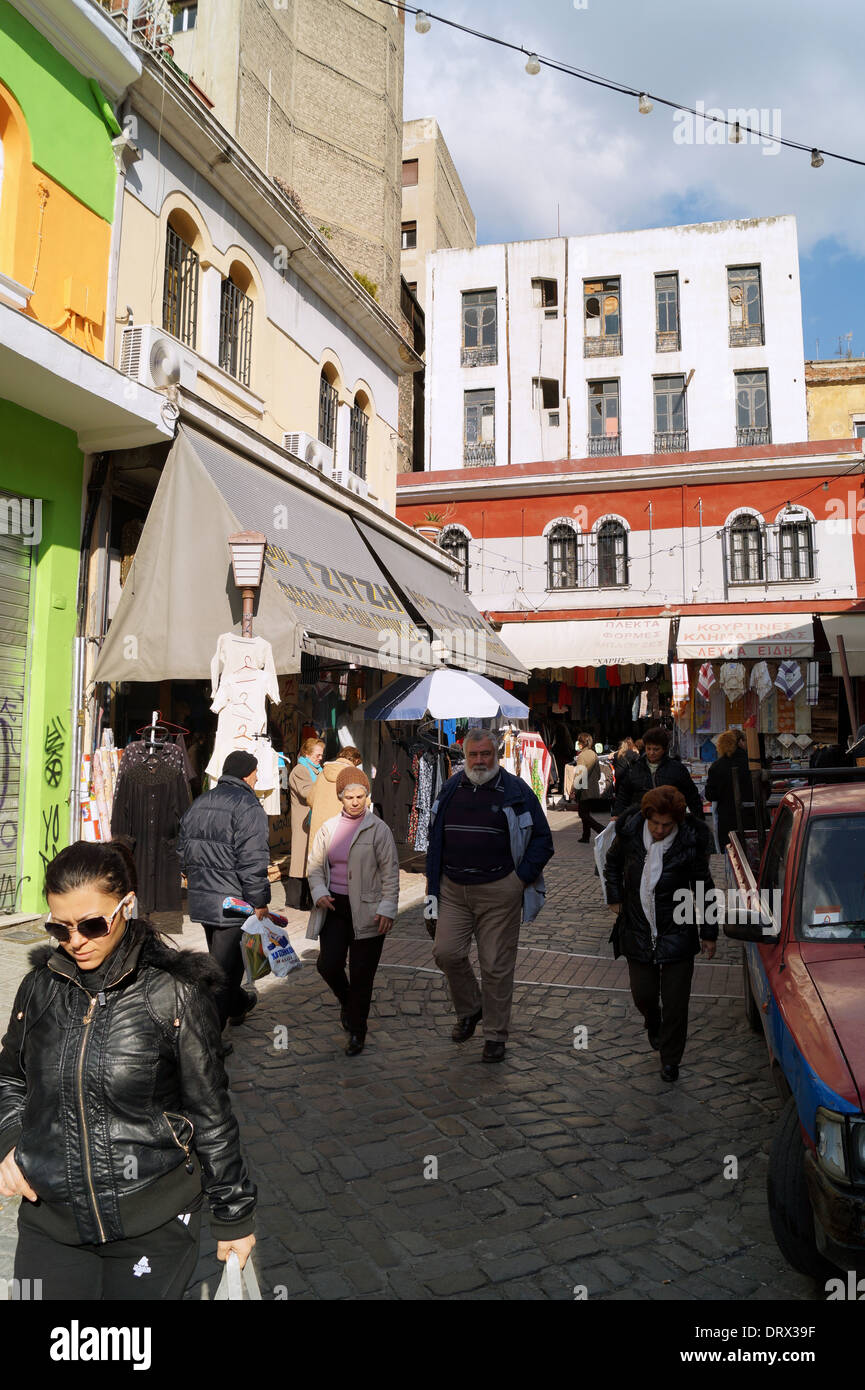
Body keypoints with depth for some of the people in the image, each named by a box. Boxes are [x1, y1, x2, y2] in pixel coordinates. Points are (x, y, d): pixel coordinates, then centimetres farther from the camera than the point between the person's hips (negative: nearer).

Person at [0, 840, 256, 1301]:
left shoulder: (174, 993, -15)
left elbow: (210, 1112, -7)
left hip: (155, 1226, -3)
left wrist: (234, 1215, -1)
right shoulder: (40, 986, -2)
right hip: (49, 1220, 3)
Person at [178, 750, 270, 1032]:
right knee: (224, 967, 0)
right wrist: (259, 901, -15)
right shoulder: (248, 806, -16)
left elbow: (183, 850, 18)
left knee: (222, 957, 26)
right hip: (233, 903, -8)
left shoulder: (198, 804, 11)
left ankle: (237, 1003, 46)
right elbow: (252, 860, -21)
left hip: (200, 900, 8)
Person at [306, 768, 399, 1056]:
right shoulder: (329, 828, 8)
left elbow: (390, 872, -5)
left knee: (361, 975, 2)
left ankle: (357, 1030, 21)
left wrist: (388, 908, -12)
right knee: (328, 965, -4)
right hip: (334, 907, 4)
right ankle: (347, 1002, 29)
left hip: (366, 911, -3)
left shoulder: (378, 829, -5)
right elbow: (315, 865, 14)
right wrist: (319, 892, -4)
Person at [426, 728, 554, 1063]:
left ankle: (495, 1035, 20)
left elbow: (542, 839, 1)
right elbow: (435, 837, 17)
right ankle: (469, 1009, 26)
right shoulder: (451, 788, 8)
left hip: (498, 892, -3)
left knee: (496, 965, 2)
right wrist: (433, 881, 11)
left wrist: (521, 878, -8)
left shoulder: (515, 790, -3)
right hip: (453, 889, 4)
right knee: (446, 952, -2)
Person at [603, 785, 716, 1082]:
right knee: (643, 994, 9)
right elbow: (612, 863, 12)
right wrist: (615, 896, 5)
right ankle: (653, 1024, 45)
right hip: (638, 932, 2)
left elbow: (704, 887, 0)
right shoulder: (630, 831, -10)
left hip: (677, 934, -2)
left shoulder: (691, 840, -14)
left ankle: (670, 1059, 26)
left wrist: (709, 933, 4)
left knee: (675, 1002, 4)